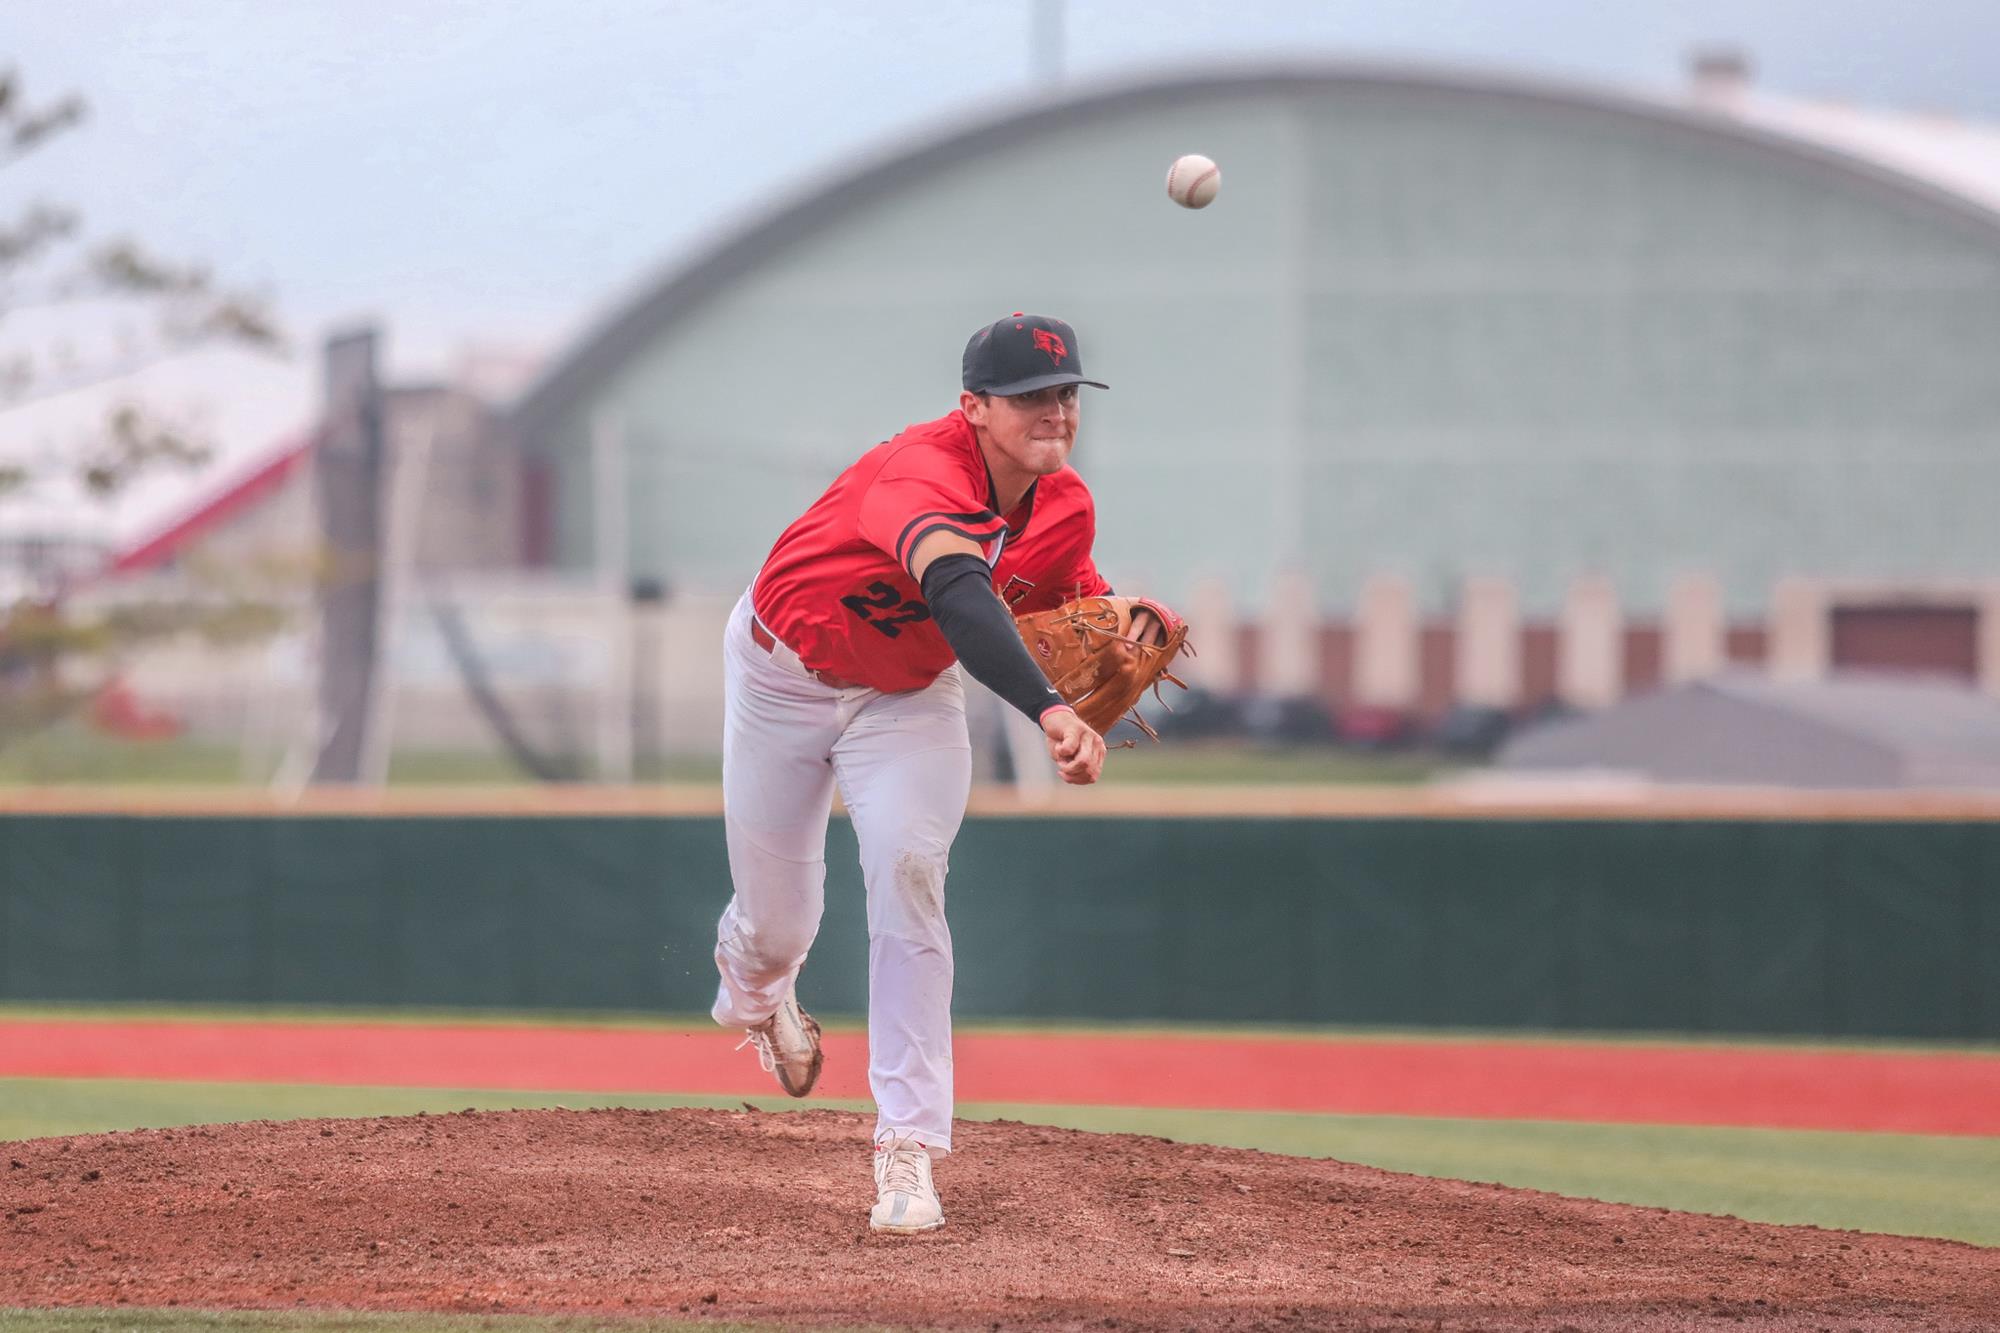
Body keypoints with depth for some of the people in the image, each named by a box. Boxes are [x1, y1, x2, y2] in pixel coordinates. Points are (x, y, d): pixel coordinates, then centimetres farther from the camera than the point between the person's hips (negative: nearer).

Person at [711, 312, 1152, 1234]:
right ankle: (752, 979, 52)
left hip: (909, 699, 4)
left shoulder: (1067, 510, -15)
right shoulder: (925, 473, -39)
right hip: (785, 672, -4)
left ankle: (908, 1151, -19)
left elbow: (1059, 602, 6)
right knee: (777, 925, 8)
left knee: (907, 872, -21)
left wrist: (1122, 628, -18)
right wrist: (1048, 710, -71)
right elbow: (958, 592, -58)